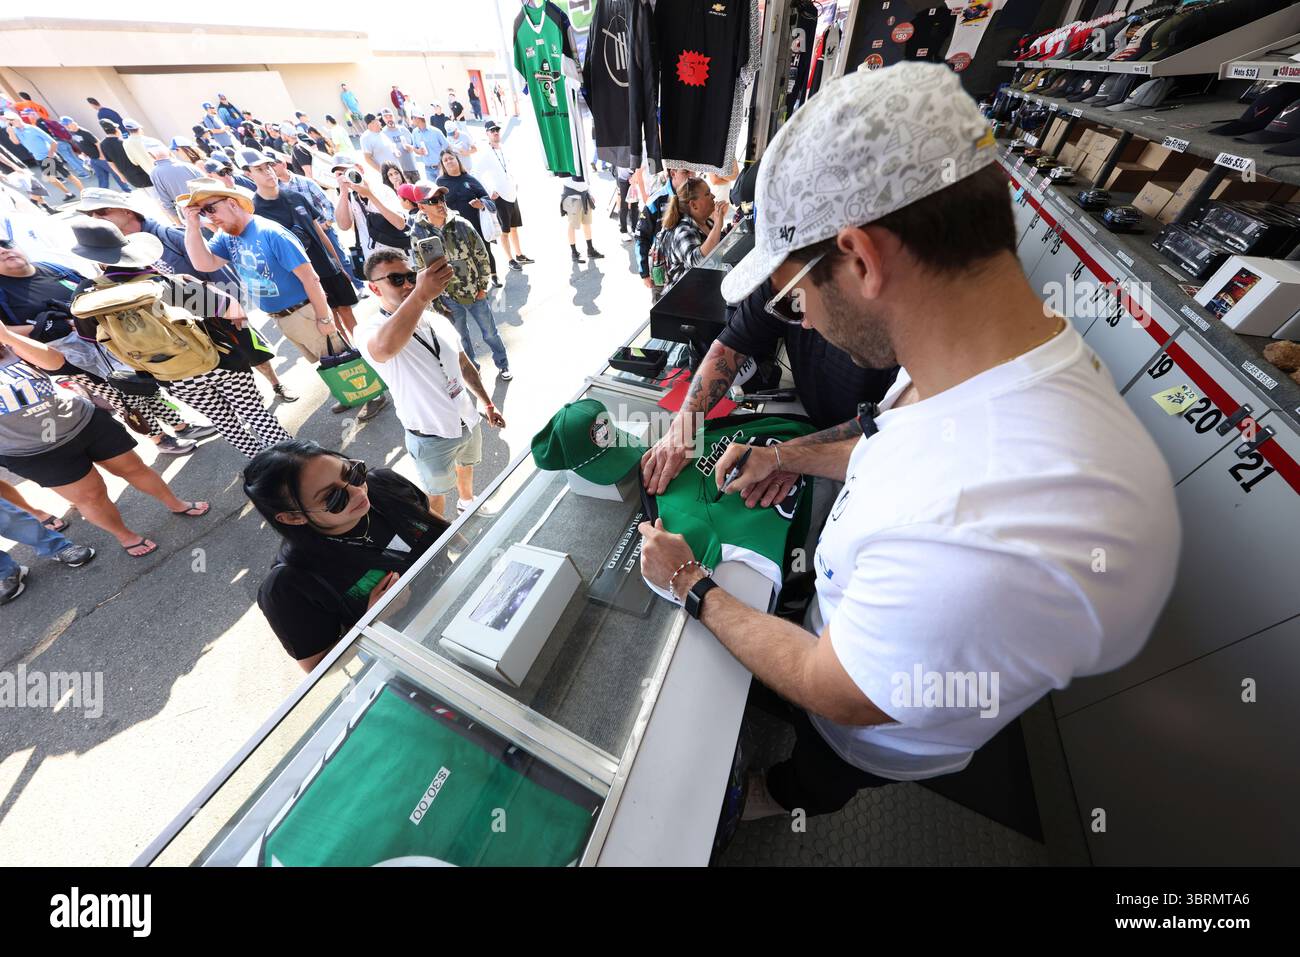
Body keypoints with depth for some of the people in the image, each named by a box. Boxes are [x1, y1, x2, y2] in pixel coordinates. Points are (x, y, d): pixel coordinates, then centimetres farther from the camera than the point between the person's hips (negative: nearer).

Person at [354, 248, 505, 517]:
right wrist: (421, 295, -60)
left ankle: (467, 502, 60)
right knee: (435, 493, 17)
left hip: (468, 420, 6)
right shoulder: (369, 330, -21)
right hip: (431, 438, -5)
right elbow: (384, 347, -48)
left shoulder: (437, 320, 0)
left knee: (466, 465, 30)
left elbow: (464, 365, 11)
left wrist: (488, 404, 12)